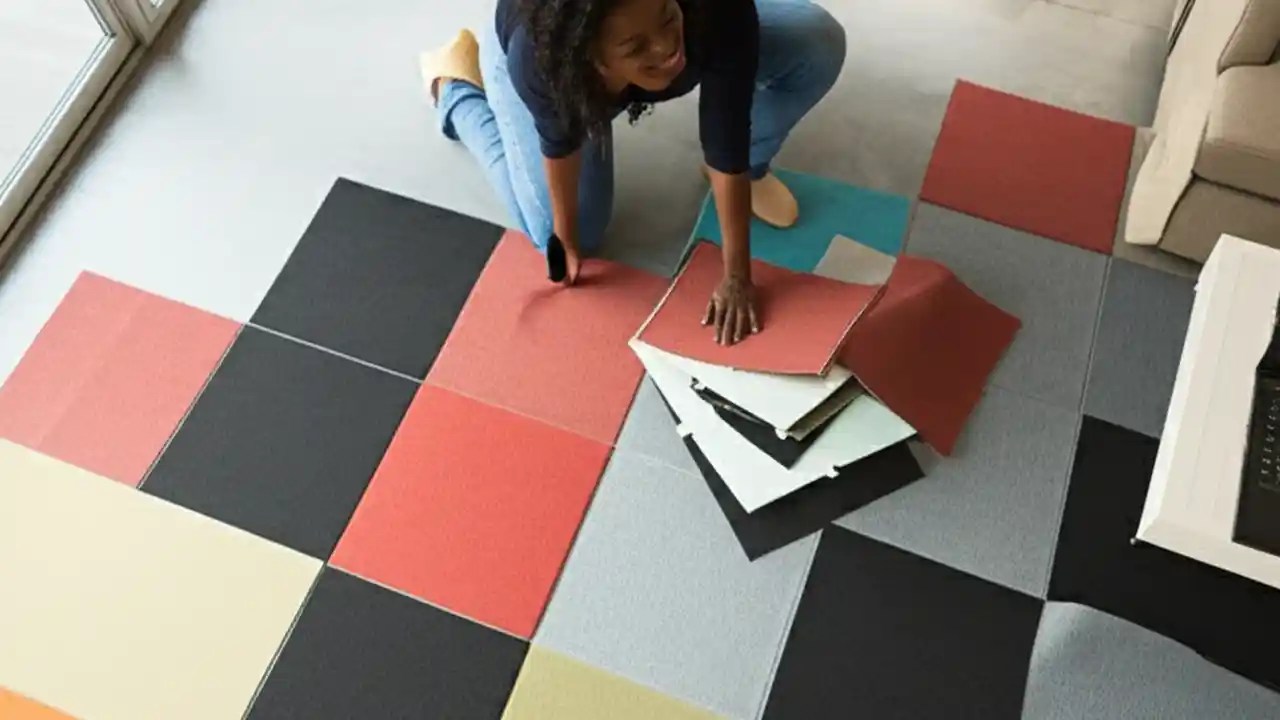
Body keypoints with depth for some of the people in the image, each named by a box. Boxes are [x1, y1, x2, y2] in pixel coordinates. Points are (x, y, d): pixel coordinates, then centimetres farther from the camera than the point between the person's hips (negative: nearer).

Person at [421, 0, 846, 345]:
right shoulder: (539, 59, -44)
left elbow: (726, 144, -34)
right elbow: (560, 140, -23)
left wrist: (736, 276, -27)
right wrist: (566, 238, -7)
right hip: (546, 60, -1)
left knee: (819, 41, -15)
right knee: (566, 236, 2)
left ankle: (751, 170, 14)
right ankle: (454, 86, 20)